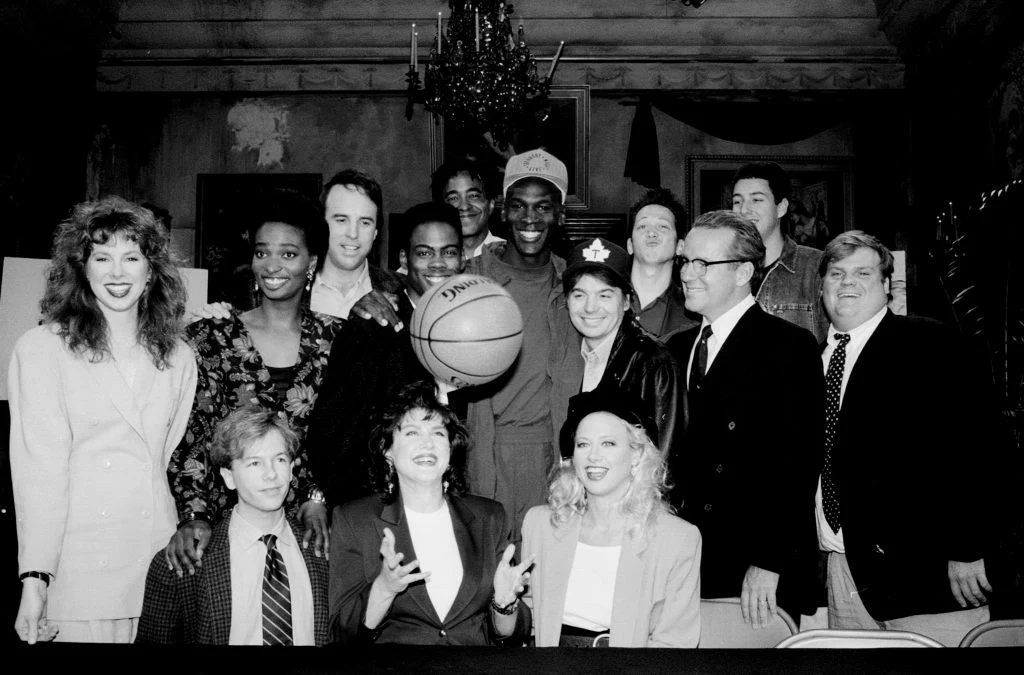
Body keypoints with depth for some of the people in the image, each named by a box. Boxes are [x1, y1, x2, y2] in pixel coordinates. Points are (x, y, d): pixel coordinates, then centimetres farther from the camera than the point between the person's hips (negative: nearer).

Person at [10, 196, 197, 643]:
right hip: (80, 569, -3)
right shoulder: (42, 349, -4)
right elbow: (38, 468, -9)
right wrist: (35, 576, -14)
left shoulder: (178, 359, 8)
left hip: (160, 563, 4)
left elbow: (172, 459, 11)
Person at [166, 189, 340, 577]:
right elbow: (187, 440, -2)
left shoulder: (336, 340, 3)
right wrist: (194, 514, -14)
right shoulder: (208, 339, 1)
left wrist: (318, 499, -9)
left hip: (308, 530, 1)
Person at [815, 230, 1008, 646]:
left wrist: (967, 550, -15)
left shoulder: (929, 344, -4)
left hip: (925, 569, -5)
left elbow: (975, 447, -10)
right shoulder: (817, 357, 13)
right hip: (841, 567, 5)